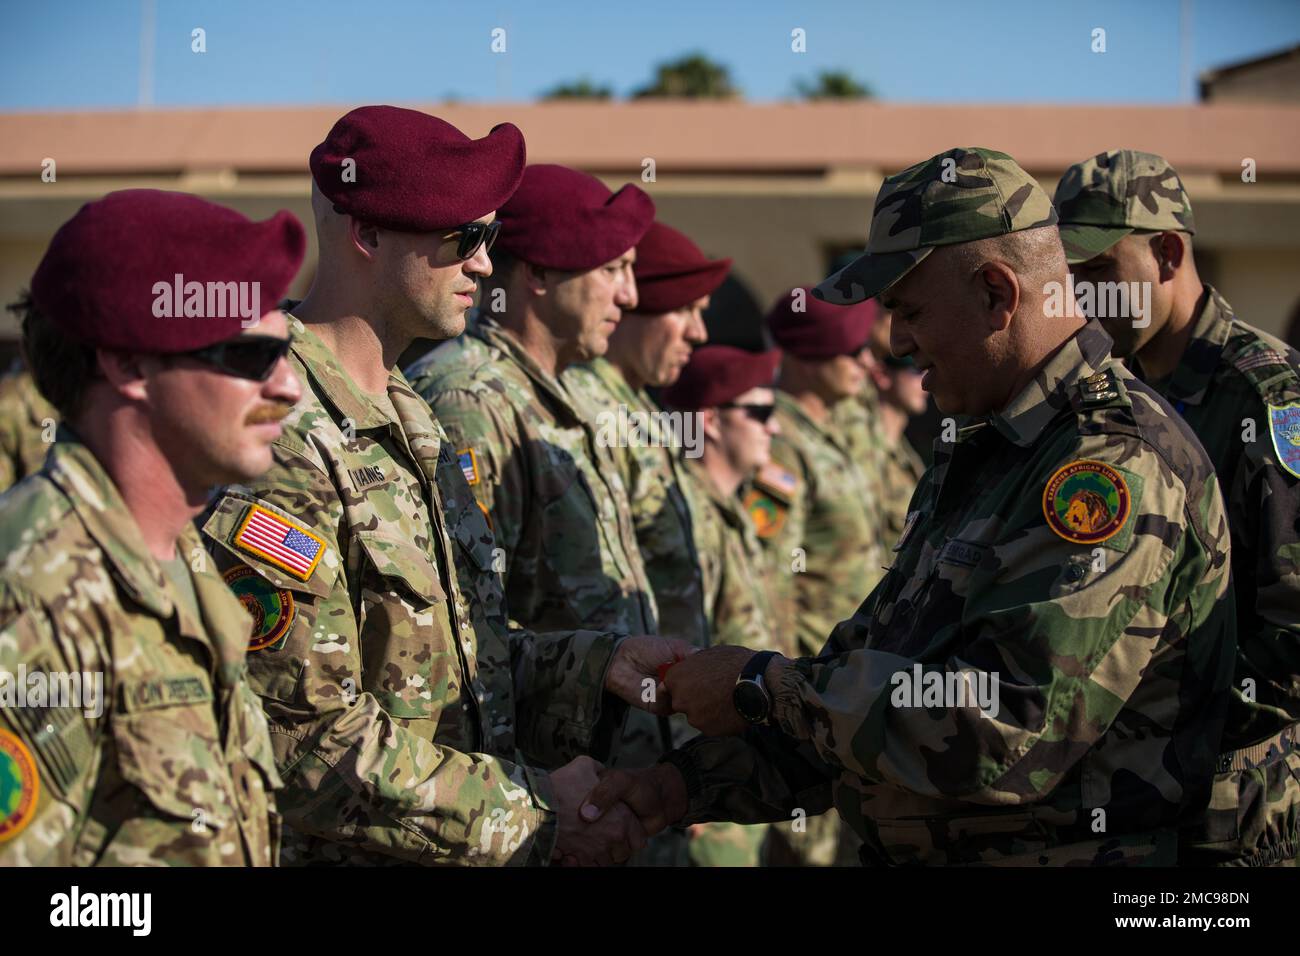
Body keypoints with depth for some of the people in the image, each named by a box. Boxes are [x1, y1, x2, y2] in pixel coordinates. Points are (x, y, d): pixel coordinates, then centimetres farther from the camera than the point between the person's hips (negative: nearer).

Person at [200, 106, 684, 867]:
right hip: (335, 855, -9)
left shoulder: (411, 419, 11)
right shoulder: (281, 439, -20)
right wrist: (534, 812, -18)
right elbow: (306, 739, -23)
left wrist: (599, 668, -1)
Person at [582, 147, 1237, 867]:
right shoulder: (979, 455, 17)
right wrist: (689, 783, 7)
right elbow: (865, 671, 18)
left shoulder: (1116, 460, -15)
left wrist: (764, 690, -14)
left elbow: (1005, 733, -23)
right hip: (912, 857, 8)